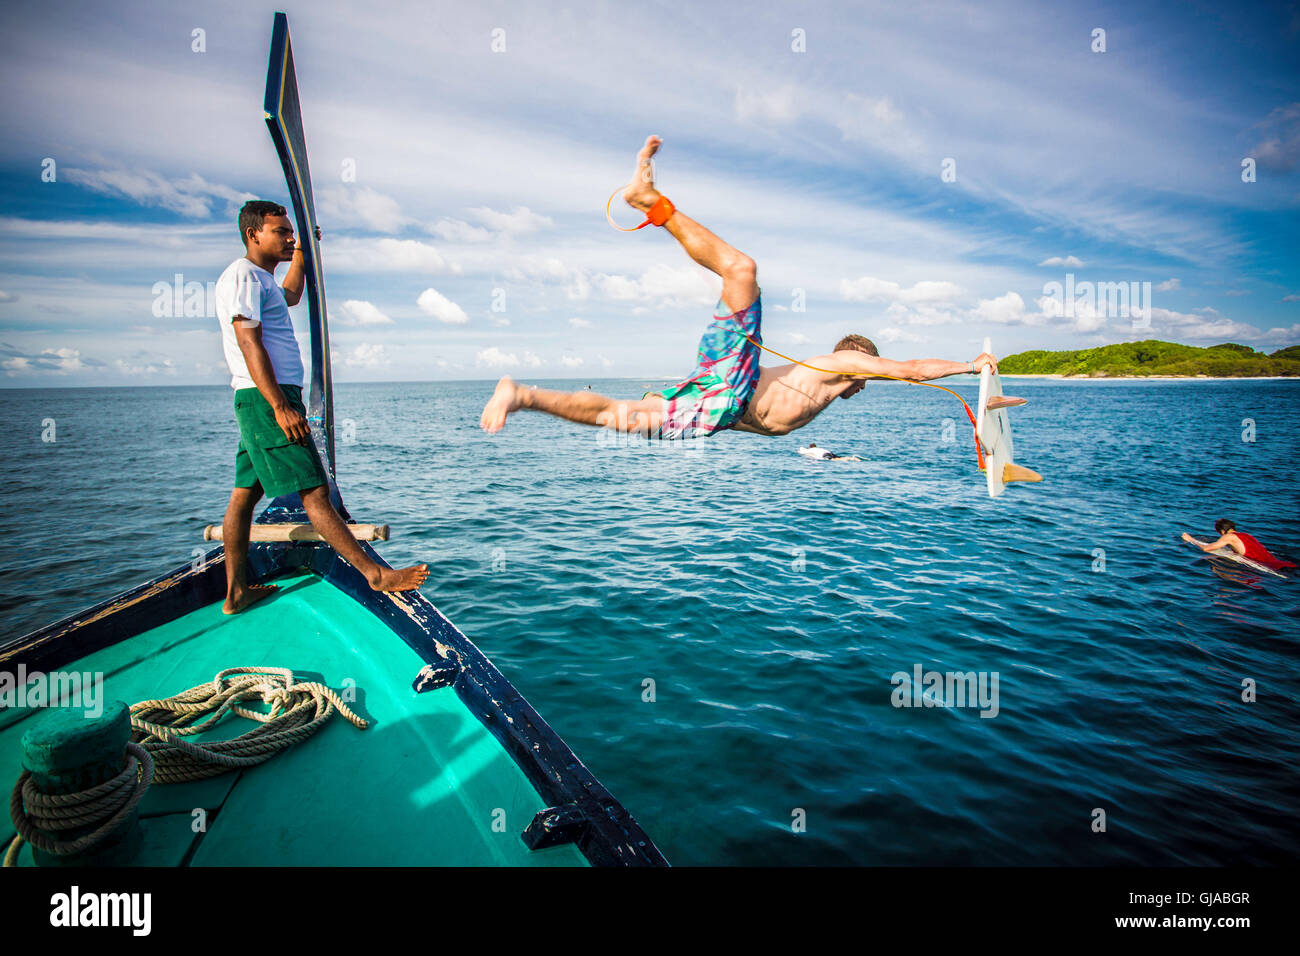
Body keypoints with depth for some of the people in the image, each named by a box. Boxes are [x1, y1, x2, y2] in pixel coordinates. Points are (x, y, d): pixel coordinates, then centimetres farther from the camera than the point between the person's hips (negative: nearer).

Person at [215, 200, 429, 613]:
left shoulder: (260, 278, 23)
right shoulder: (243, 274, -8)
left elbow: (291, 296, 47)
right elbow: (250, 344, -18)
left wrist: (300, 251, 43)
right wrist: (281, 407, -24)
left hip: (257, 401, 11)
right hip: (266, 396, -11)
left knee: (245, 493, 10)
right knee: (314, 490, -12)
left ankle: (236, 592, 15)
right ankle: (376, 575, -13)